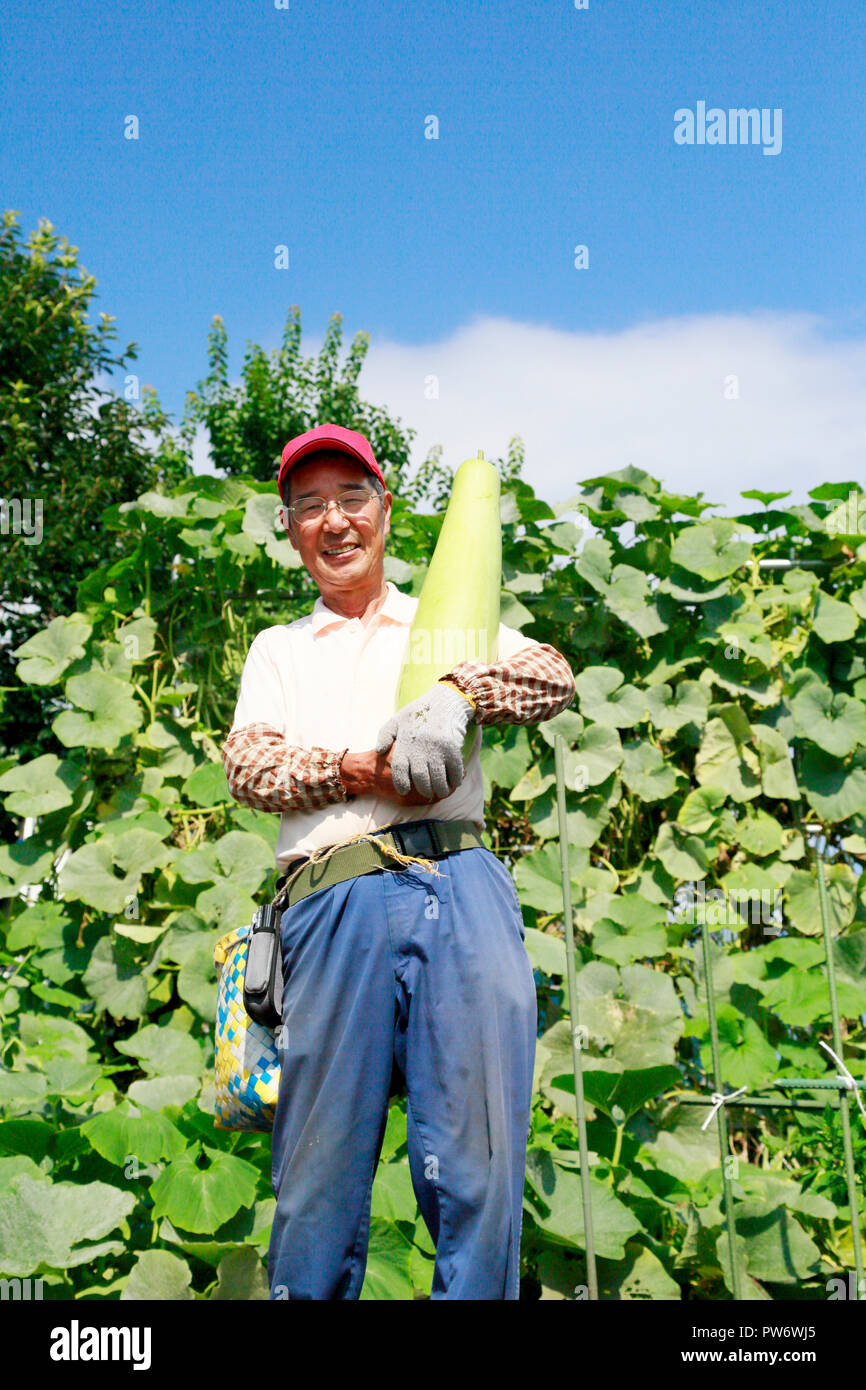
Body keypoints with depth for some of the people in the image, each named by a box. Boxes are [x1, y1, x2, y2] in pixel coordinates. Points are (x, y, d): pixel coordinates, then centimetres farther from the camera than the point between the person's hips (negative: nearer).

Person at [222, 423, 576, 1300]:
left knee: (477, 1167, -5)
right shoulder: (278, 648, 25)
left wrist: (457, 693, -13)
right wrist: (360, 767, -9)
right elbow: (248, 764, 8)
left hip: (462, 885, 0)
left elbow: (554, 678, 6)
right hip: (336, 899, 0)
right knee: (320, 1177, 1)